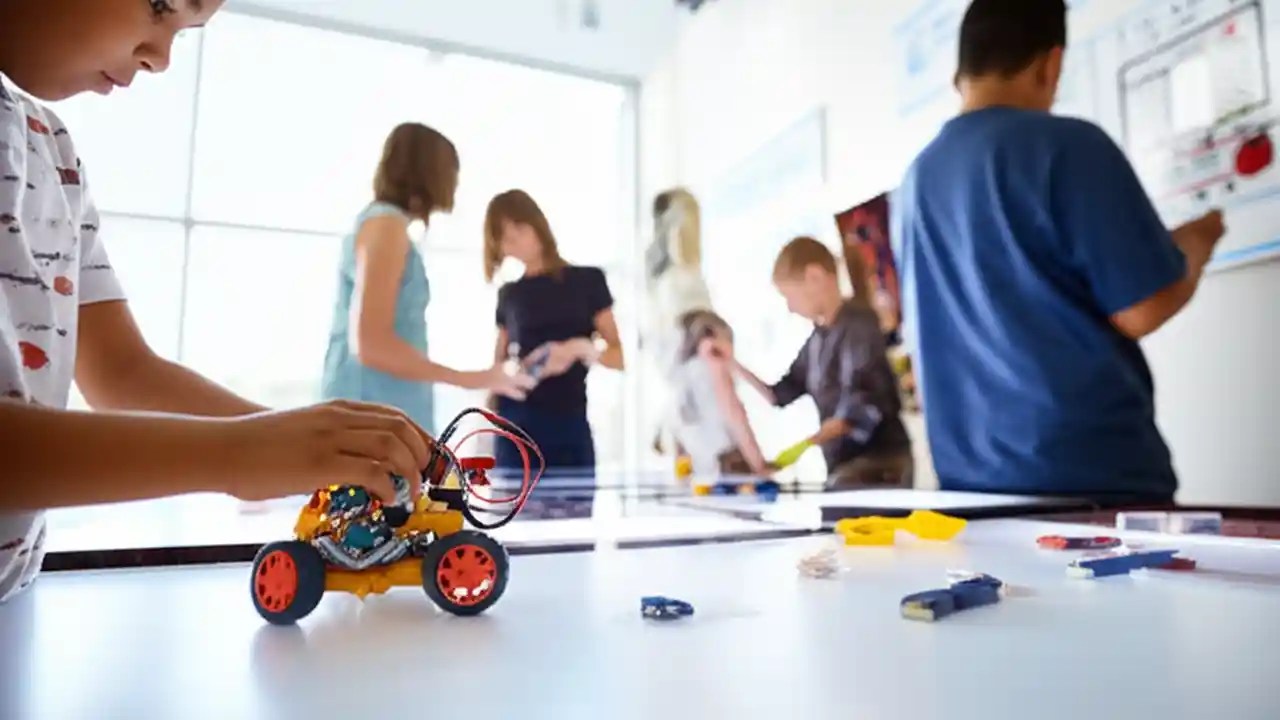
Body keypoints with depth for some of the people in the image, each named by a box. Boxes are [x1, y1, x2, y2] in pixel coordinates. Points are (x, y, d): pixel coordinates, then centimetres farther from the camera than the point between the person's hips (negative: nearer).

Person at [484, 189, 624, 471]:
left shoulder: (586, 281, 6)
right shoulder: (509, 294, 13)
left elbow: (620, 356, 3)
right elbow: (498, 365, 16)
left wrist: (581, 348, -16)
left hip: (569, 425, -2)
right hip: (516, 426, 2)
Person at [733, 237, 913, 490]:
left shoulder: (858, 325, -11)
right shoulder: (817, 340, 11)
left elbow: (867, 405, -20)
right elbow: (781, 394, 21)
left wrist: (810, 440, -29)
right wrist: (734, 366, 13)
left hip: (879, 465, -7)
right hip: (841, 467, 8)